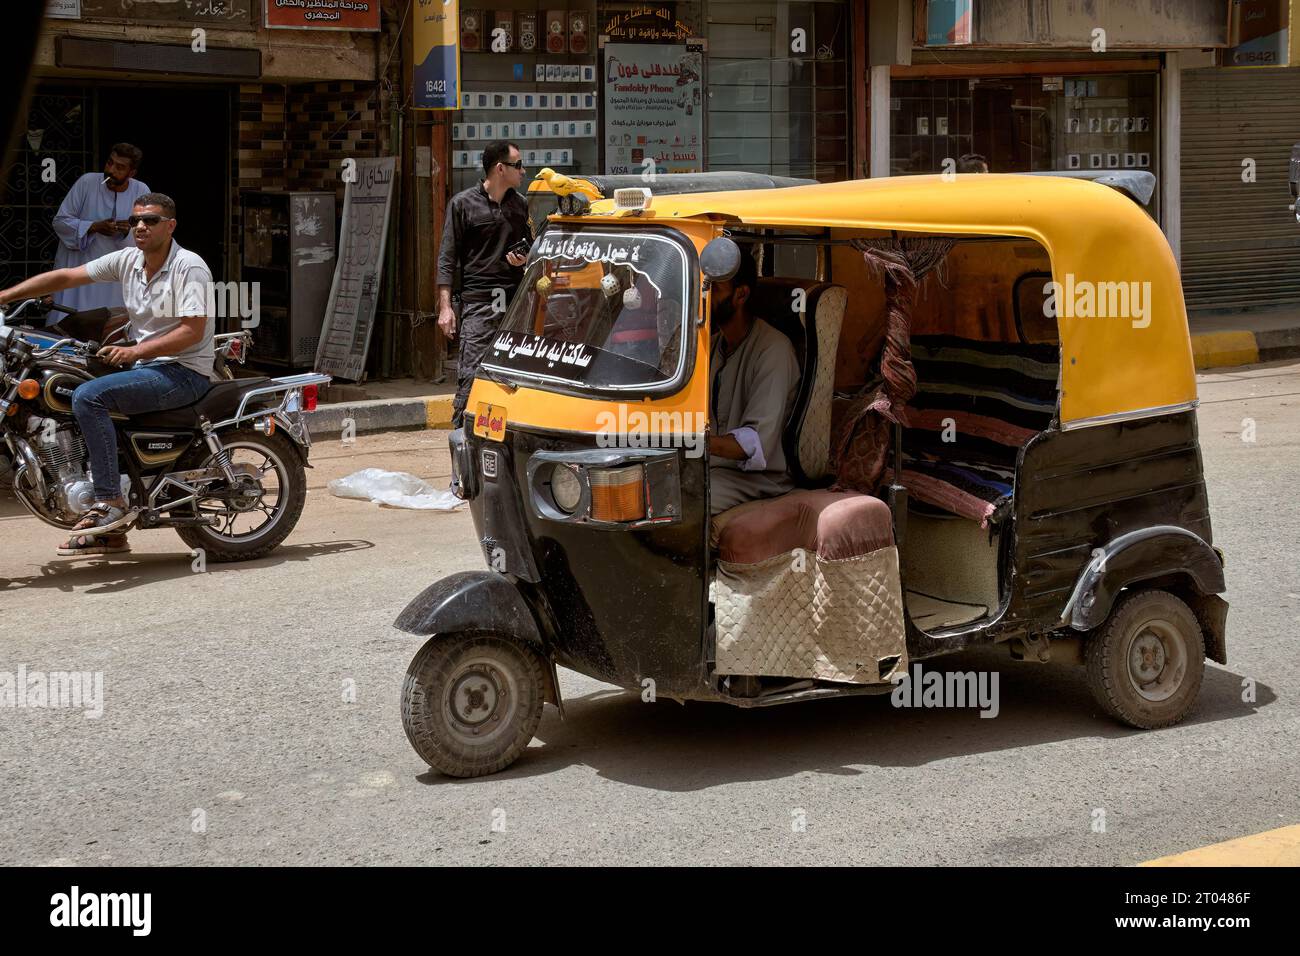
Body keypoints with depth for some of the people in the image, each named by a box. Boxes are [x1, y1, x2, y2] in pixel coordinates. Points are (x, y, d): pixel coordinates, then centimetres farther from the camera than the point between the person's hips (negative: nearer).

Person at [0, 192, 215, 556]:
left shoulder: (189, 266, -13)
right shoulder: (128, 260, 8)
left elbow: (193, 331, -20)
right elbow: (66, 277, 7)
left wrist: (135, 351, -26)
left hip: (184, 371, -9)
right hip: (144, 367, 9)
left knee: (89, 397, -25)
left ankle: (110, 500, -22)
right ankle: (108, 532, 4)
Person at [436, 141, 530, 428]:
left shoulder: (520, 205, 17)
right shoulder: (463, 203, 3)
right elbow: (447, 258, 1)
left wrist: (524, 260, 6)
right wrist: (445, 306, -6)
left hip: (515, 301, 5)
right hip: (478, 303, -5)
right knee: (471, 374, -10)